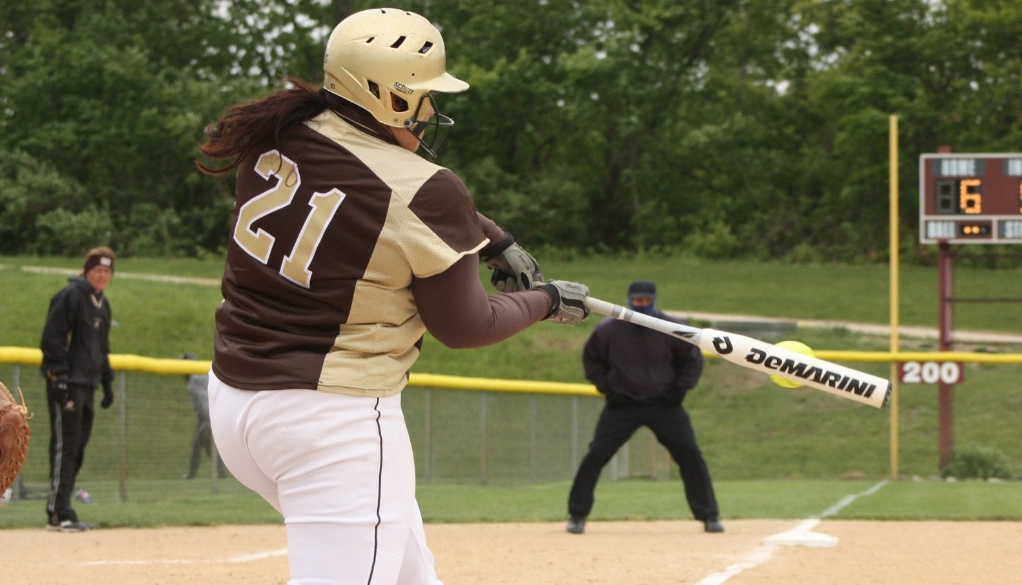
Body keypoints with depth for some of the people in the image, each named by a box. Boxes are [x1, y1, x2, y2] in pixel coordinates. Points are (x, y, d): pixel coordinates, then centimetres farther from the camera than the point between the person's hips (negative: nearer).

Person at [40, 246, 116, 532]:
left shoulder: (102, 304, 17)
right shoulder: (70, 296, -10)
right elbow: (51, 339, -15)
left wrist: (106, 382, 21)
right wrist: (61, 377, -21)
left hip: (87, 385, 9)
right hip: (66, 382, -9)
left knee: (77, 448, 8)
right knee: (65, 446, -11)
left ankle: (60, 511, 12)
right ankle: (59, 514, -13)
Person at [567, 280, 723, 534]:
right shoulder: (608, 330, -6)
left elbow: (693, 359, 8)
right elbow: (591, 359, 9)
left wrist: (680, 388, -5)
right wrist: (606, 388, -3)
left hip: (664, 403, 0)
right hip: (622, 404, 0)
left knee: (690, 455, -7)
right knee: (595, 456, -9)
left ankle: (709, 516, 3)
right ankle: (577, 515, 3)